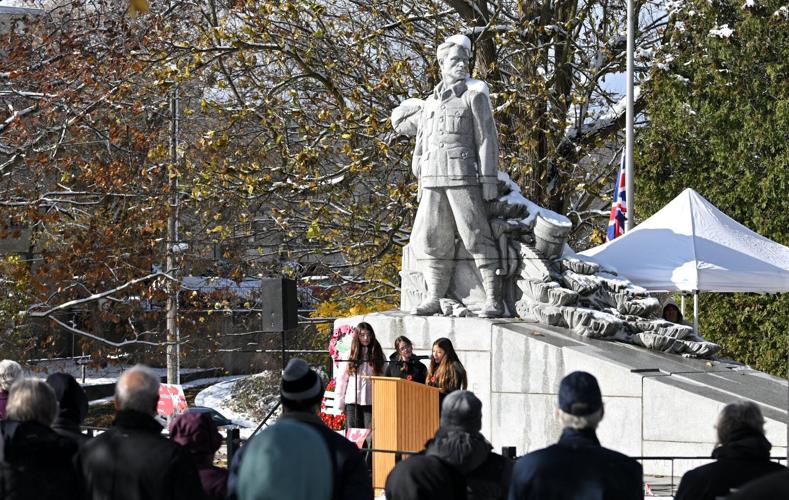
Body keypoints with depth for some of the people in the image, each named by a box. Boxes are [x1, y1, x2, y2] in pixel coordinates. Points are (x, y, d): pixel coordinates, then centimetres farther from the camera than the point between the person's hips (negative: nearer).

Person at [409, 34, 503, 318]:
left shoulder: (474, 97, 3)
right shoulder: (431, 102, 19)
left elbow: (486, 141, -2)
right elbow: (421, 145, 22)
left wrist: (489, 182, -10)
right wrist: (420, 183, 15)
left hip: (463, 177, -6)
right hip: (433, 181, 6)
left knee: (476, 238, -8)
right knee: (431, 240, 4)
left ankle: (493, 299, -8)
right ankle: (434, 298, 10)